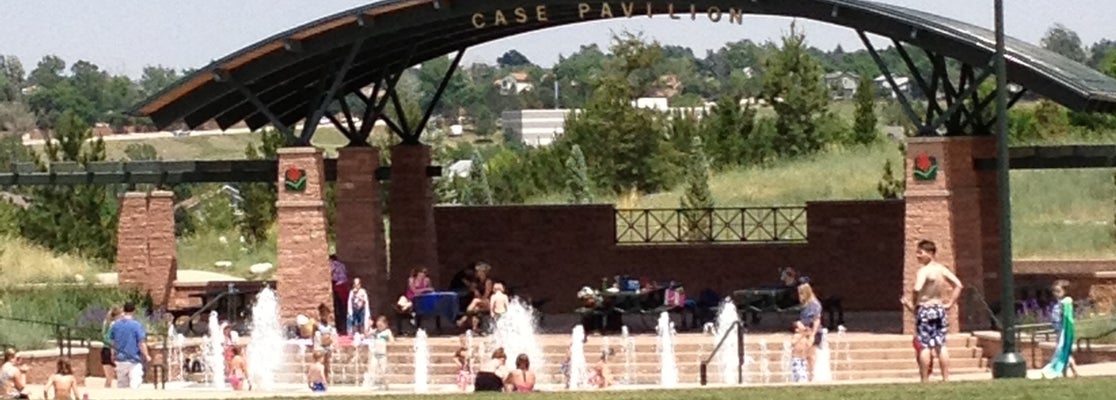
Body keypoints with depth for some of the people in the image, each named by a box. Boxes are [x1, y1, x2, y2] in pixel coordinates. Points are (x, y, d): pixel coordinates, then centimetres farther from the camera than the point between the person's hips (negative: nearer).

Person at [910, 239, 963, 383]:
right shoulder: (942, 269, 5)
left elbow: (917, 289, -29)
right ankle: (946, 378, 11)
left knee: (924, 346, -2)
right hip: (940, 308, 6)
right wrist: (950, 303, 8)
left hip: (925, 308, -6)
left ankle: (925, 380, 0)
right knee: (941, 346, 11)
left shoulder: (923, 271, -15)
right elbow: (958, 285, 6)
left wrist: (915, 302, -10)